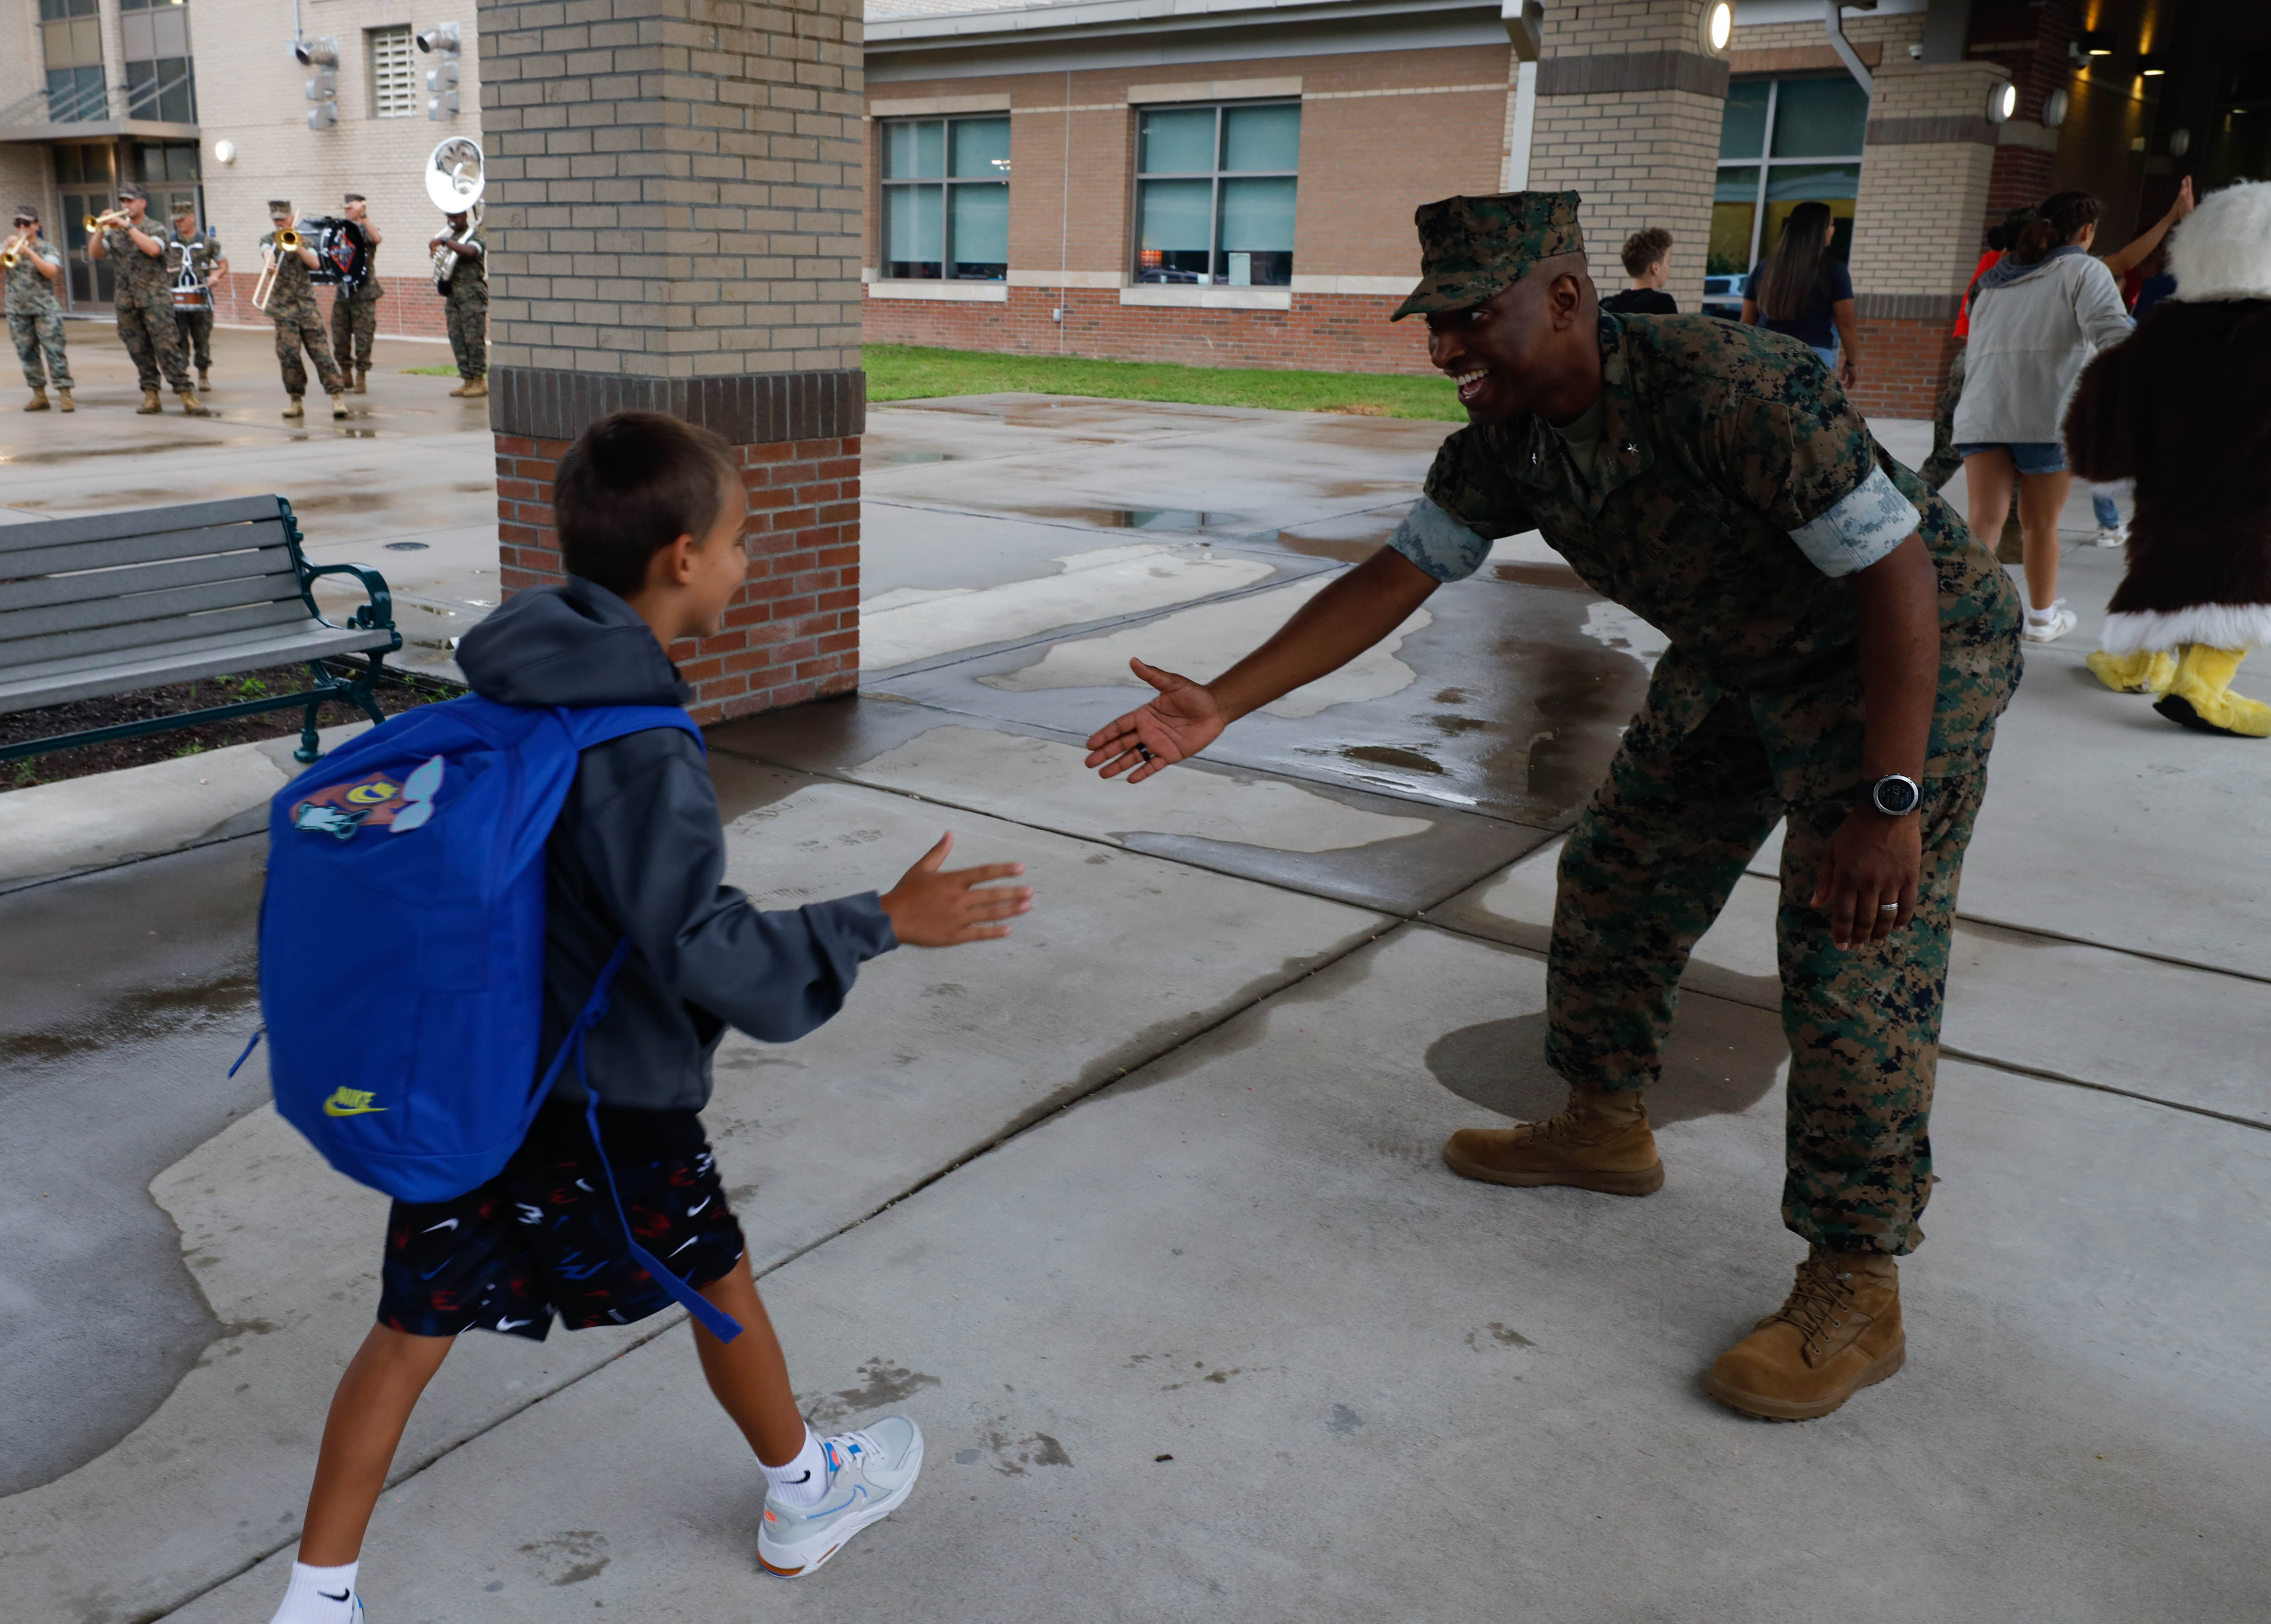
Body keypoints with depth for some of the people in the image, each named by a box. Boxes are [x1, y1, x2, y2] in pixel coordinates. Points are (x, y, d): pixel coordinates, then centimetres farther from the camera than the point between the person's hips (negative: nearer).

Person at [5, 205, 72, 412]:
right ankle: (39, 395, 11)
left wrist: (29, 252, -20)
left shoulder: (47, 248, 3)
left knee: (54, 350, -10)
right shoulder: (10, 246, 13)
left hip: (45, 308, -4)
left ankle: (65, 394, -12)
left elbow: (52, 271, -14)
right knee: (27, 354, 5)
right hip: (18, 310, 4)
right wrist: (9, 248, -11)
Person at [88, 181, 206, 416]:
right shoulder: (114, 232, 14)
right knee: (139, 351, 5)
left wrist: (128, 226, -17)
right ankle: (151, 396, 10)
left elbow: (153, 249, -17)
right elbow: (95, 253, 5)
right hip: (126, 298, 5)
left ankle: (187, 396, -14)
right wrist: (101, 229, -7)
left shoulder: (156, 228, 3)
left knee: (167, 347, -12)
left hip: (155, 297, -4)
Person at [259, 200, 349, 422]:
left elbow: (315, 264, -2)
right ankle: (296, 400, 4)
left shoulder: (304, 240, 12)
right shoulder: (268, 240, 10)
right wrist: (269, 262, -33)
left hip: (307, 303, 0)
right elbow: (267, 252, -12)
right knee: (288, 354, -4)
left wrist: (297, 247, -15)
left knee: (321, 351, -8)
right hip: (283, 307, 0)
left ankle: (338, 396, -9)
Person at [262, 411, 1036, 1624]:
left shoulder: (505, 688, 0)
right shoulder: (642, 749, -26)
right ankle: (805, 1496, 40)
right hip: (608, 1102, -6)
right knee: (718, 1281, 17)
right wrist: (884, 922, -24)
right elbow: (708, 953, -29)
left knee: (412, 1330, 15)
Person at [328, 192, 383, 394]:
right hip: (342, 292, 5)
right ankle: (345, 375, 19)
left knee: (363, 338, -7)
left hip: (364, 292, -5)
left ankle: (361, 377, 1)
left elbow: (376, 238, -23)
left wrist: (362, 215, -28)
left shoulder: (366, 231, 1)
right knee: (340, 339, 6)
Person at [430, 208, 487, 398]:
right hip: (453, 293, 7)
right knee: (457, 338, 4)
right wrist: (434, 249, 4)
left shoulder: (475, 234, -3)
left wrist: (445, 242, -26)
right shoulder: (450, 237, 20)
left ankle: (480, 381, -5)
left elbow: (470, 251, -24)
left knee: (474, 336, -9)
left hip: (472, 293, -7)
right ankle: (467, 380, 8)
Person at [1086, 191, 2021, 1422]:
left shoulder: (1729, 389, -35)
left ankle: (1855, 1294, -1)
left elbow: (1899, 576, -32)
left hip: (1908, 658, -8)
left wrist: (1890, 804, -34)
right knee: (1617, 873, 12)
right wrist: (1222, 704, -17)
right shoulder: (1505, 445, -11)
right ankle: (1605, 1128, 34)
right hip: (1736, 665, 8)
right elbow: (1396, 577, -8)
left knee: (1851, 955, -13)